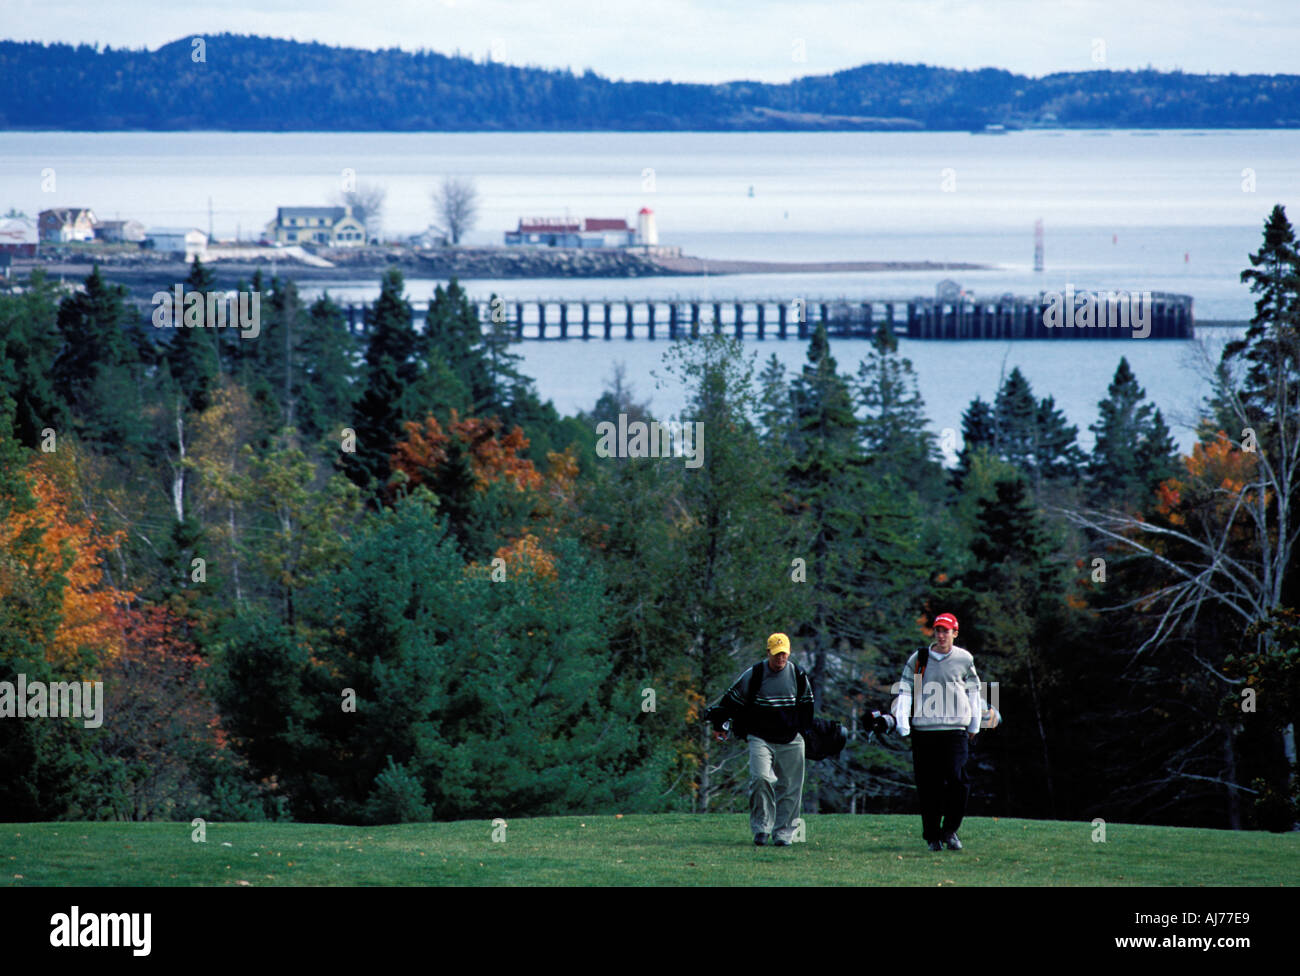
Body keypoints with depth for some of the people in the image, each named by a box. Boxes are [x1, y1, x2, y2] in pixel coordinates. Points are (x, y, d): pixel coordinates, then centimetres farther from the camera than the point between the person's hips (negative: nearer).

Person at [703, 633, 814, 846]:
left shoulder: (799, 676, 7)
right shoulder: (753, 675, -2)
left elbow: (808, 706, 20)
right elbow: (732, 698, 7)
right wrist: (719, 724, 10)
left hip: (790, 741, 3)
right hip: (760, 738, -3)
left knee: (789, 787, 0)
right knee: (761, 778, -21)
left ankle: (782, 832, 8)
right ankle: (761, 827, -11)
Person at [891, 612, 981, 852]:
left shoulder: (964, 659, 7)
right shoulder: (918, 659, 6)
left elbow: (973, 692, 17)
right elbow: (905, 692, 4)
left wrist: (974, 725, 18)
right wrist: (902, 723, -8)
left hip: (955, 730, -1)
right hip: (924, 730, 1)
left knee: (957, 780, -13)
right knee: (928, 785, 1)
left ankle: (950, 830, 2)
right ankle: (932, 835, 11)